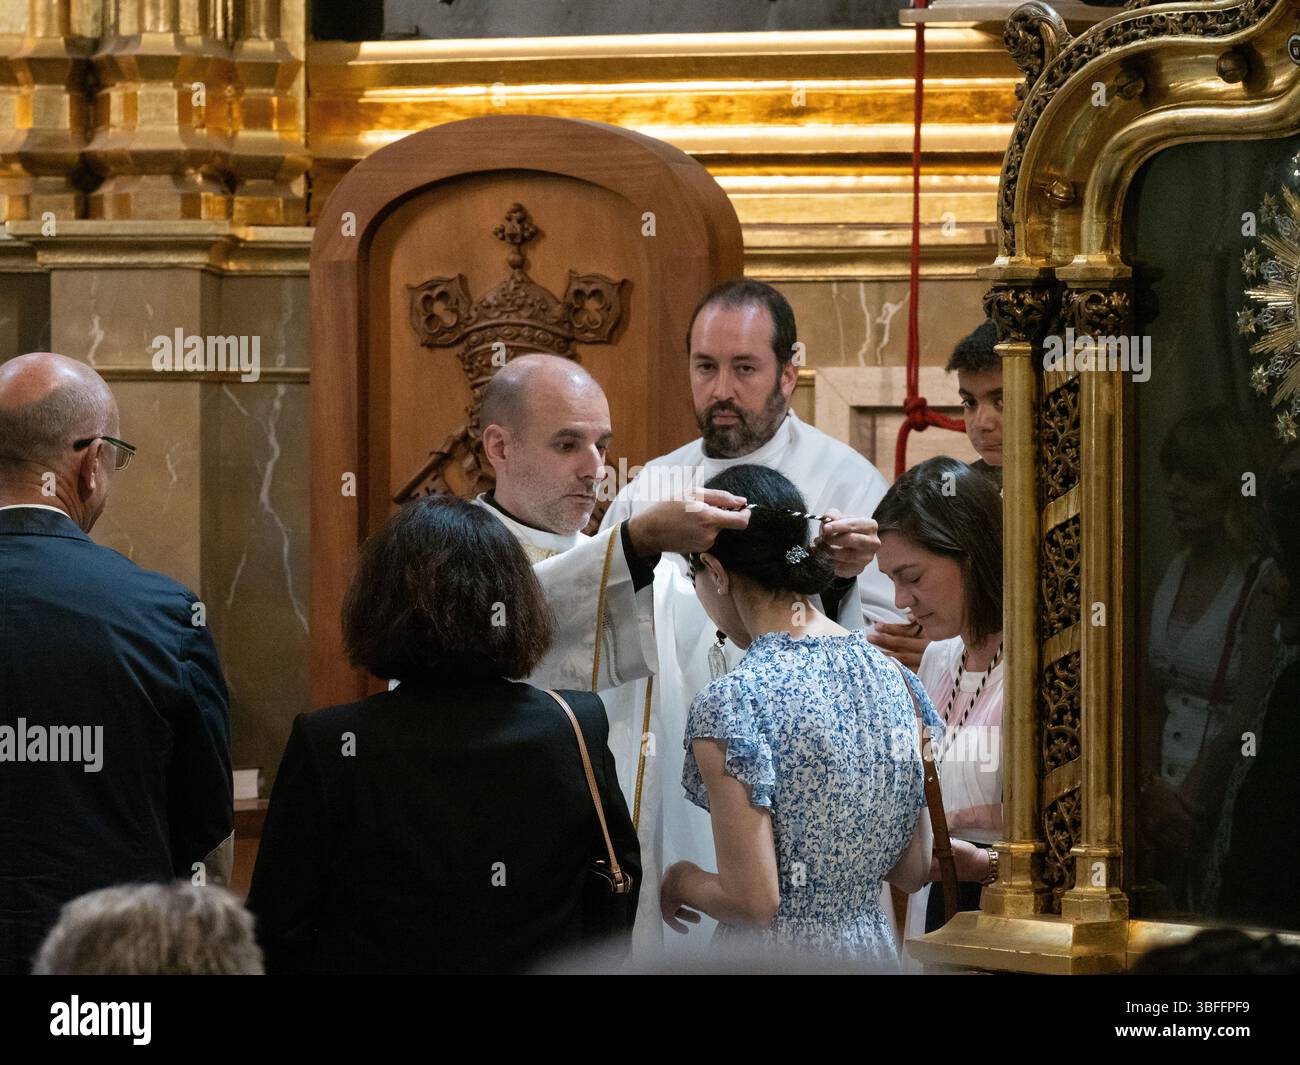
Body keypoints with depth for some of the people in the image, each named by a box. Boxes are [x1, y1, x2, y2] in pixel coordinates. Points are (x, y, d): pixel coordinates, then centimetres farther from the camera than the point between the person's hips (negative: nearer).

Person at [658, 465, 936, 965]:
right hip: (873, 945, 6)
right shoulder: (890, 674, 2)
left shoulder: (732, 702, -17)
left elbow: (752, 901, -18)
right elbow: (914, 870, 8)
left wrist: (681, 881, 0)